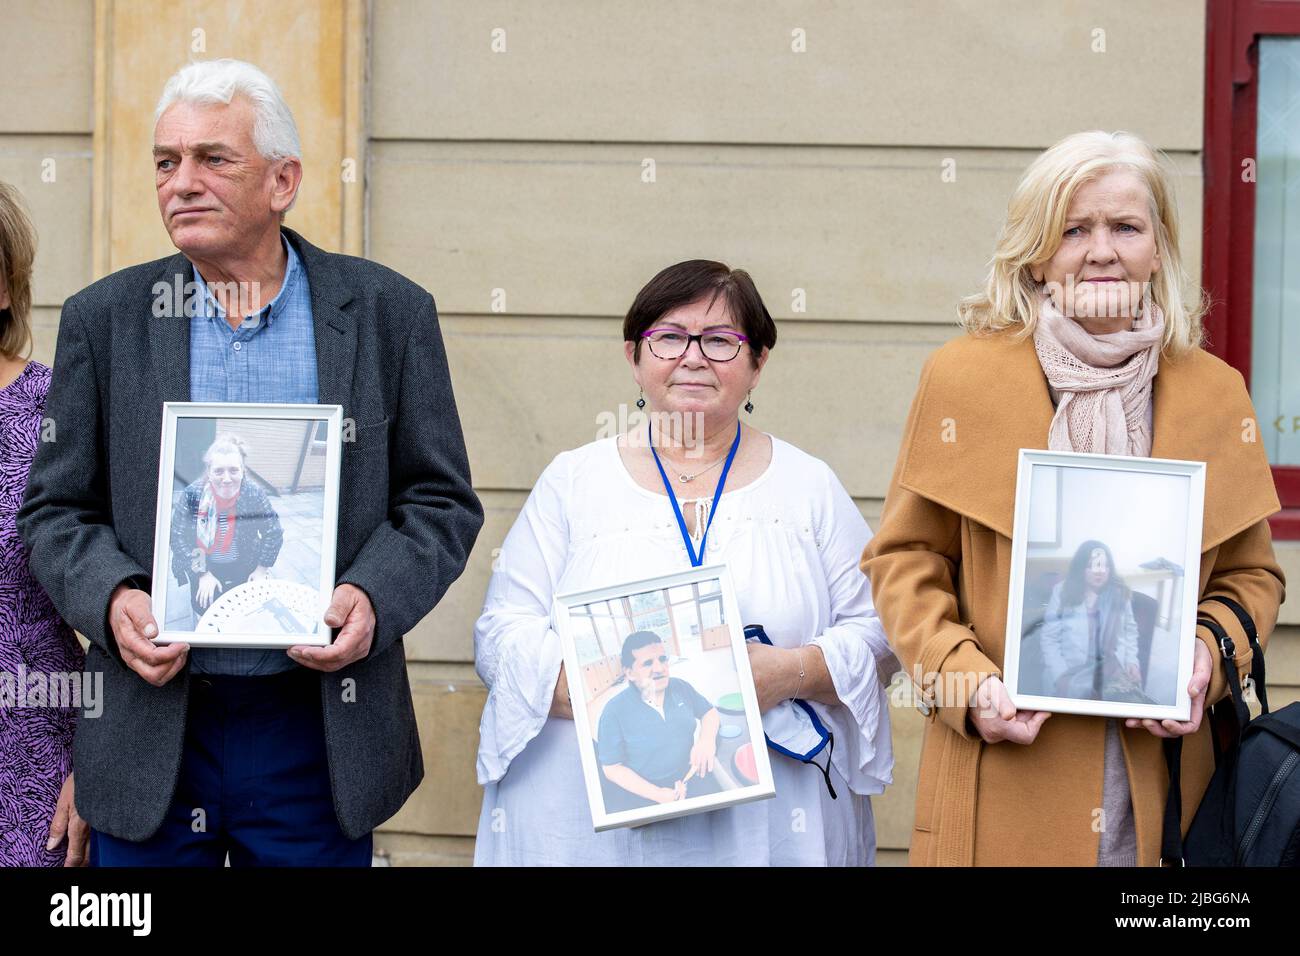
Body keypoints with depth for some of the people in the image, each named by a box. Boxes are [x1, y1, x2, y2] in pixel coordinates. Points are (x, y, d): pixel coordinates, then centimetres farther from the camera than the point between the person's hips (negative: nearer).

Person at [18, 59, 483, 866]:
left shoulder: (389, 313, 3)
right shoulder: (104, 320, 6)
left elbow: (442, 502, 3)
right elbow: (57, 509, 7)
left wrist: (373, 598, -15)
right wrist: (111, 600, -13)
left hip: (320, 735, -1)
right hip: (152, 733, 1)